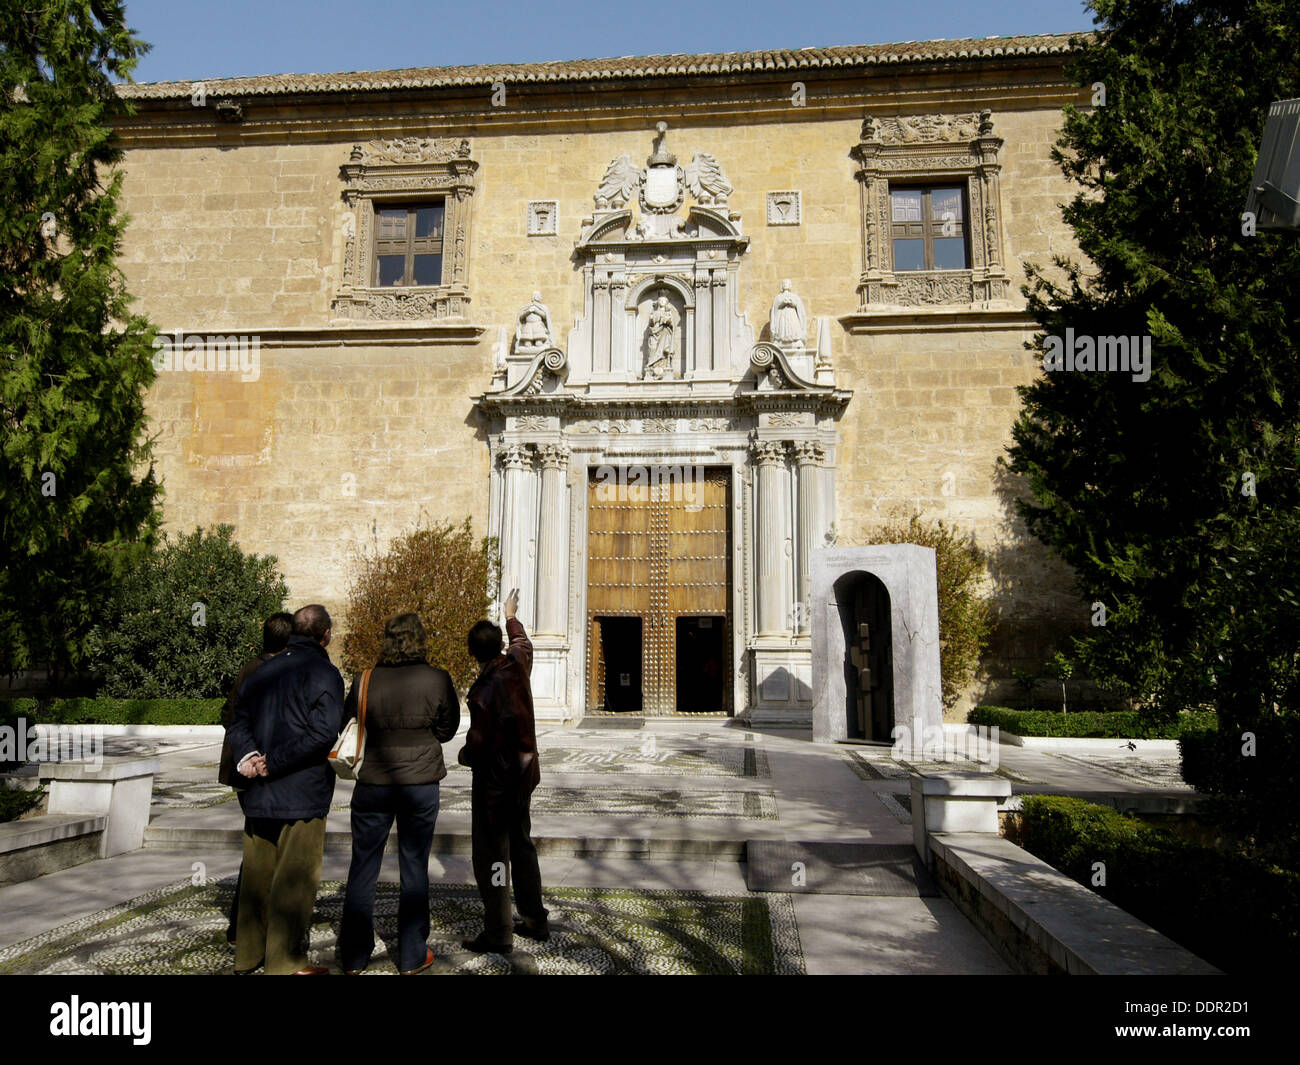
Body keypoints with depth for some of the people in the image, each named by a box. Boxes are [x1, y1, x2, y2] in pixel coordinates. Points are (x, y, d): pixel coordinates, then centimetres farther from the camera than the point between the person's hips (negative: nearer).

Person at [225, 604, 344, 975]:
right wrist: (275, 761, -15)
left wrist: (248, 756, -7)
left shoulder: (263, 671, 11)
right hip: (303, 793, -7)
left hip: (259, 792, 7)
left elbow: (240, 719, 8)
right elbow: (324, 732, -21)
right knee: (295, 877, 3)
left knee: (256, 873, 17)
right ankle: (285, 962, 10)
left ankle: (248, 952, 29)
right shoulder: (324, 673, -11)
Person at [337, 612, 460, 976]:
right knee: (414, 869, 10)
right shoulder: (437, 679, -11)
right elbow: (447, 729, 0)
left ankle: (354, 956, 24)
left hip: (373, 783, 1)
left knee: (363, 868, 14)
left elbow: (345, 717, 8)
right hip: (421, 783, -1)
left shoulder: (365, 681, -7)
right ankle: (412, 957, 19)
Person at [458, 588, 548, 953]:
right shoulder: (517, 665, -4)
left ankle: (498, 933, 11)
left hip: (495, 781, -8)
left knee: (492, 855, 3)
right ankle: (535, 920, 29)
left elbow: (479, 743, -22)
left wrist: (463, 755, 0)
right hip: (524, 773, 8)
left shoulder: (483, 691, -24)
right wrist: (511, 617, 37)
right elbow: (522, 643, 20)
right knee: (521, 845, 19)